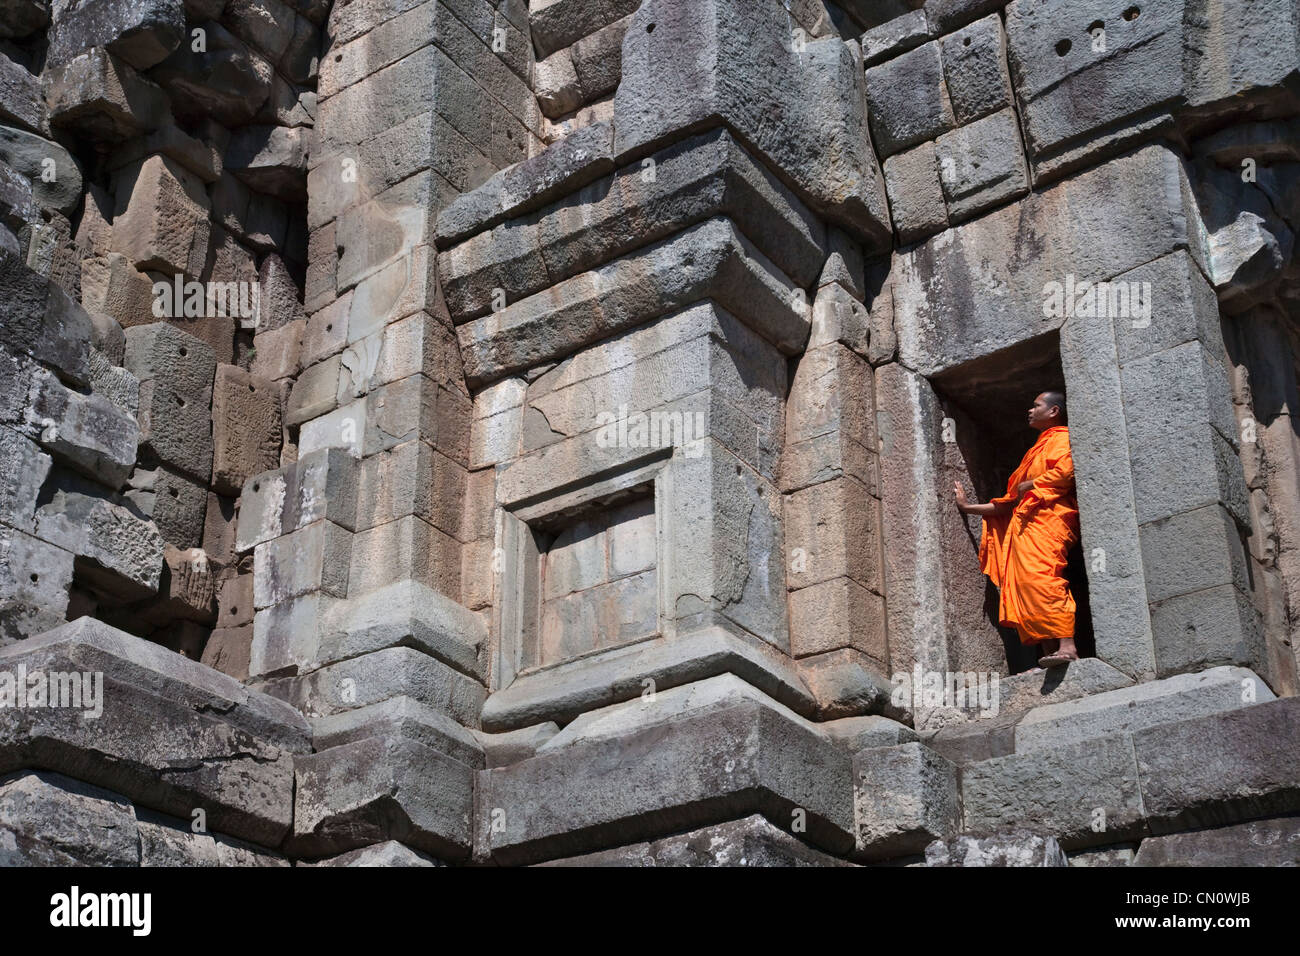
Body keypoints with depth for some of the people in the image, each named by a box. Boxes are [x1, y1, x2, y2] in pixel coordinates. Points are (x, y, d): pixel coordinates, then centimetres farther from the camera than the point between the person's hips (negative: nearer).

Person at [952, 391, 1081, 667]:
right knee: (1027, 583, -3)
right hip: (1026, 523, 10)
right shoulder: (1039, 448, 35)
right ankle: (1049, 654, -10)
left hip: (1048, 519, -10)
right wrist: (970, 508, 32)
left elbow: (1066, 471, -15)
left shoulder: (1061, 438, 8)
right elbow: (1013, 502, 31)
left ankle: (1067, 647, -39)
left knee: (1040, 577, -27)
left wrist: (1029, 486, -4)